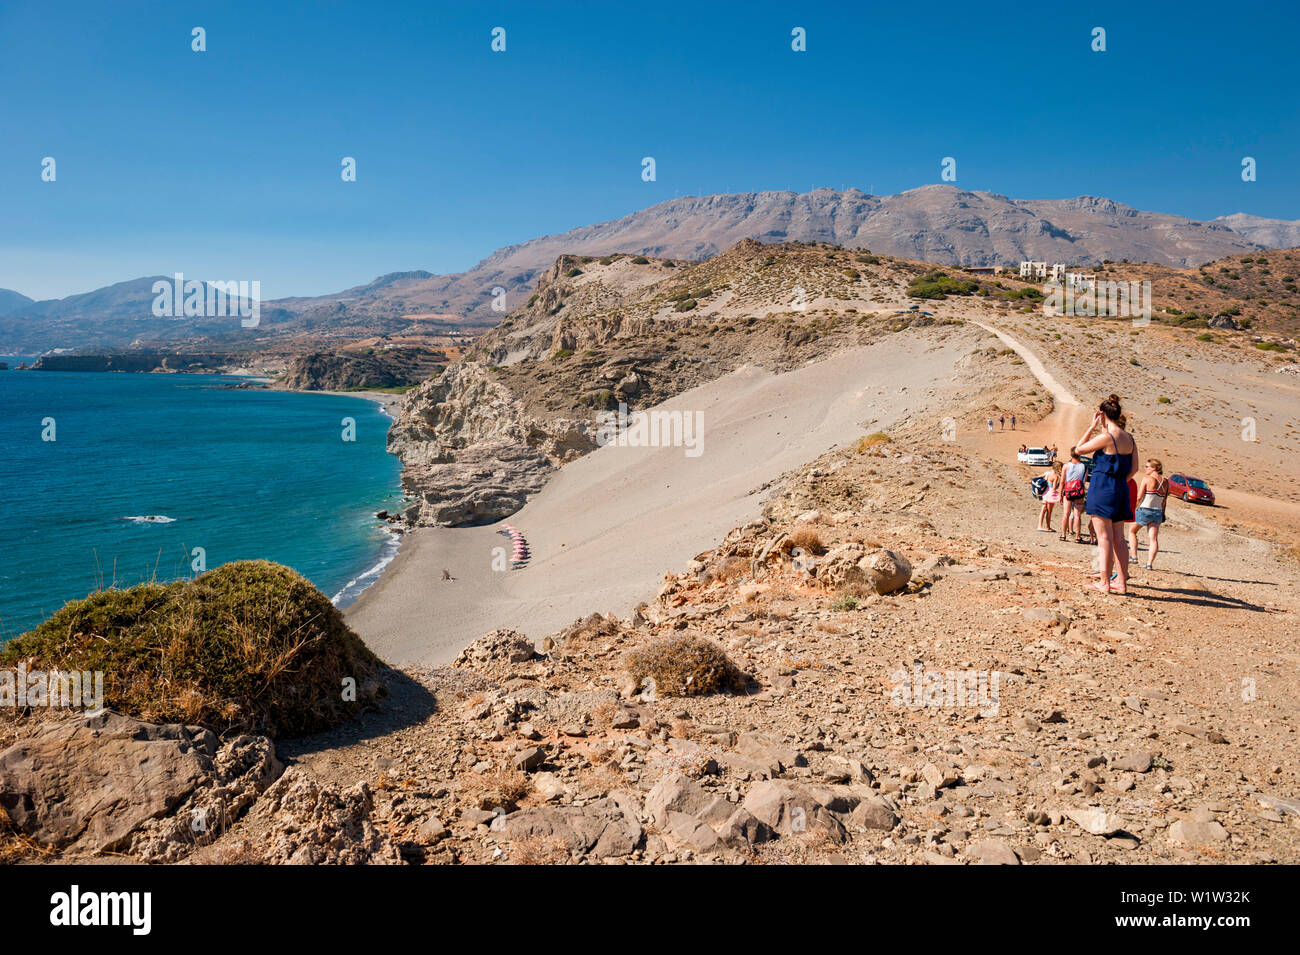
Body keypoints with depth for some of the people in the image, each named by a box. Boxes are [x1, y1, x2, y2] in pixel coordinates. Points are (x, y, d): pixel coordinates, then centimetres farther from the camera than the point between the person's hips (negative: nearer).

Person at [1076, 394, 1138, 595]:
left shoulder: (1106, 437, -15)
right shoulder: (1129, 438, 8)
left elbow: (1079, 449, -4)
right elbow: (1134, 467, 10)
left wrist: (1092, 426, -3)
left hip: (1102, 488, -7)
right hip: (1121, 489, 8)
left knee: (1104, 538, -4)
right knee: (1118, 539, 10)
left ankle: (1104, 582, -1)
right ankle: (1122, 583, 12)